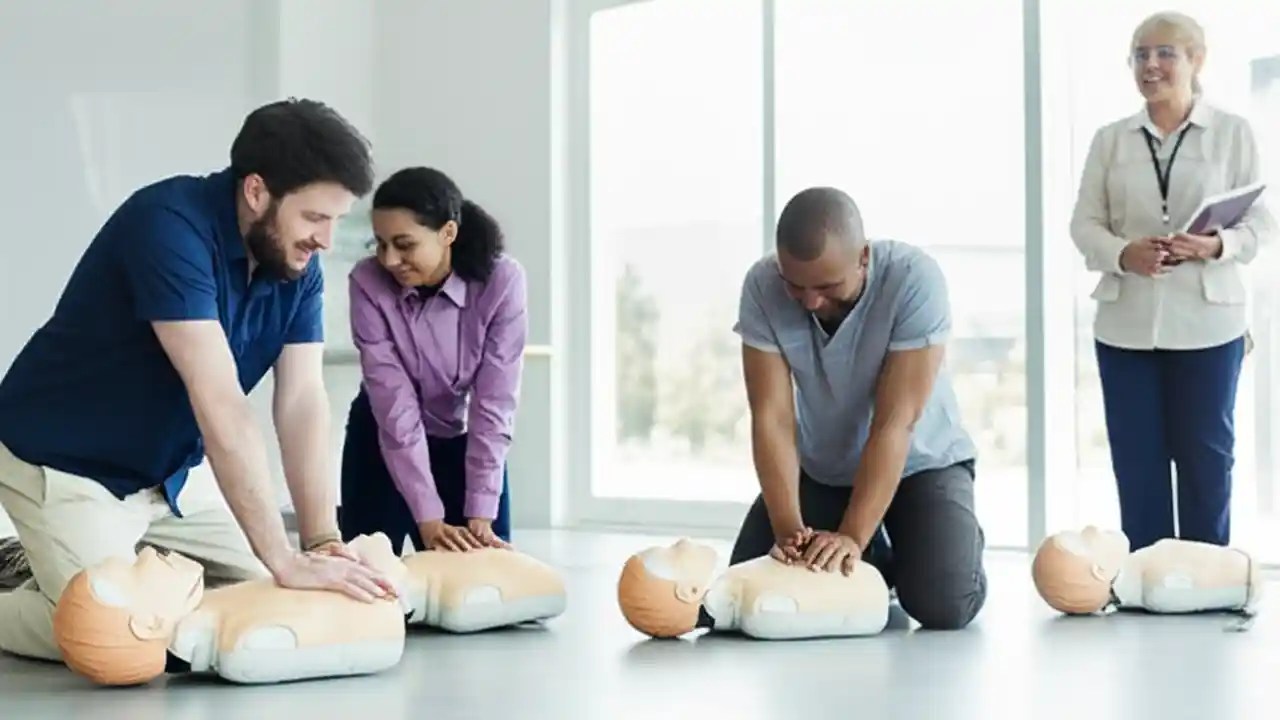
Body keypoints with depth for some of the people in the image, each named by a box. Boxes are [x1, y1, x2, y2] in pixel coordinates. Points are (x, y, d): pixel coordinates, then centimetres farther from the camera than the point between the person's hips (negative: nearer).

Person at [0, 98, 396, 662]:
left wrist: (323, 542, -22)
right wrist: (286, 562, -37)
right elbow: (219, 406, -35)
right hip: (65, 466, -7)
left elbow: (302, 402, -10)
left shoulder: (299, 265, -7)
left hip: (172, 469, 8)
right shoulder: (172, 227, -30)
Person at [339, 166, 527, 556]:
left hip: (465, 441, 0)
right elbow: (395, 407, -28)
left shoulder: (501, 280, -27)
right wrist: (429, 519, -33)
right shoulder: (368, 282, -27)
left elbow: (494, 405, -26)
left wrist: (480, 517, -30)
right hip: (383, 442, 0)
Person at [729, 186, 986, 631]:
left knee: (946, 604, -23)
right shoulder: (762, 287, -23)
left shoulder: (914, 280, -31)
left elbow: (894, 422, -32)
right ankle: (876, 562, 17)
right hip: (819, 469, 3)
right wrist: (788, 527, -36)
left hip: (920, 462, -3)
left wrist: (852, 536, -38)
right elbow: (771, 417, -24)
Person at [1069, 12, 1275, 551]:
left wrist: (1215, 246, -20)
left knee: (1207, 457, 6)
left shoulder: (1233, 132, 2)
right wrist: (1124, 254, -17)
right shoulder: (1110, 139, 7)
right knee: (1136, 461, 6)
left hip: (1206, 322, -2)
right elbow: (1084, 223, 3)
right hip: (1126, 322, 2)